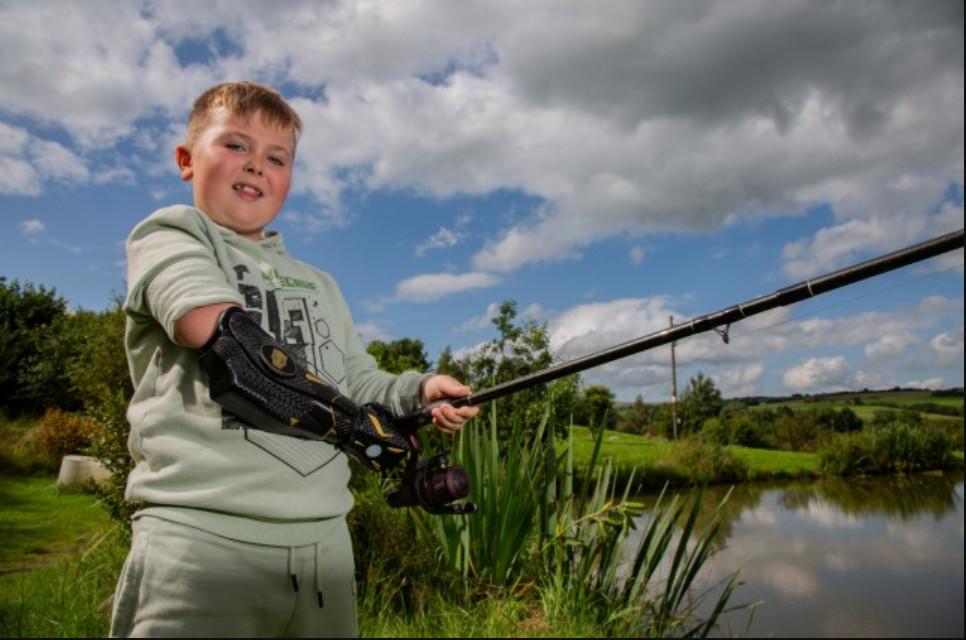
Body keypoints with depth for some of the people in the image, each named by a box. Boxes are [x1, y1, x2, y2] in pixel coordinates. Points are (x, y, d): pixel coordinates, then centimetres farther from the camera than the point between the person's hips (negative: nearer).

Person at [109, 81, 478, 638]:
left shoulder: (318, 285, 23)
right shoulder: (168, 234, 5)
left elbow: (358, 384, 20)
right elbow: (216, 330, -14)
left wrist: (416, 392, 0)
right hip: (201, 533, -5)